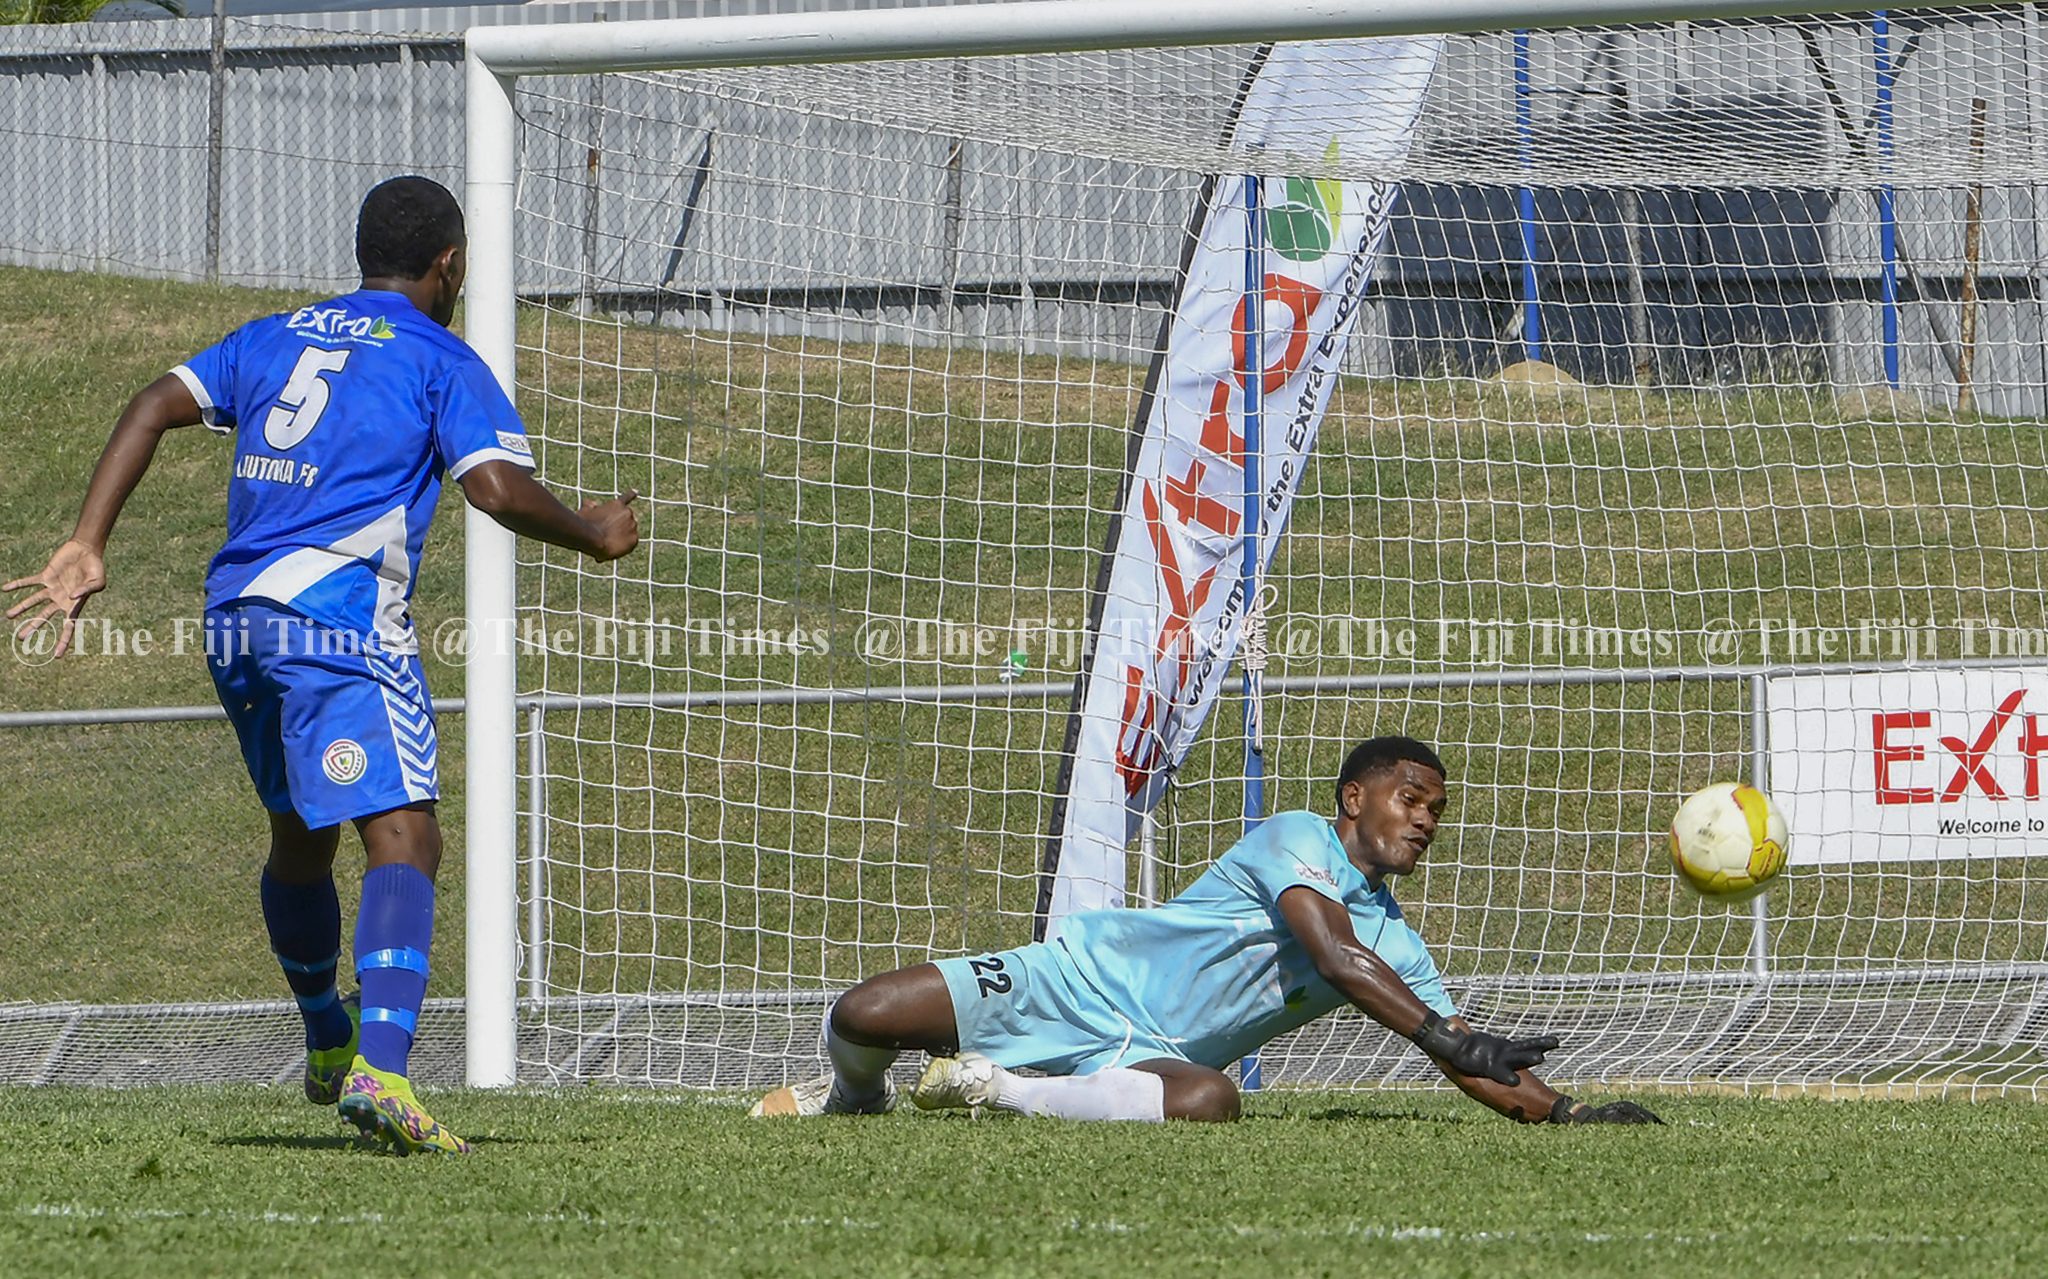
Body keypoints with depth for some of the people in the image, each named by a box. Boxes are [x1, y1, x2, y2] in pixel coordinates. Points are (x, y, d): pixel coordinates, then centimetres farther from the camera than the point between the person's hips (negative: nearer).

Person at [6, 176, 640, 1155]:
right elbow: (497, 487, -10)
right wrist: (593, 534, 9)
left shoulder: (274, 338, 21)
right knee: (402, 839, -16)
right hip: (343, 613, -7)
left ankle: (326, 1045, 46)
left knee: (298, 834, 27)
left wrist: (86, 548, 5)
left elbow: (155, 407, 10)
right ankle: (379, 1071, -36)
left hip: (235, 615, 7)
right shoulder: (441, 361, 4)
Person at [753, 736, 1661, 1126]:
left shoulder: (1395, 945, 11)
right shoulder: (1298, 840, -8)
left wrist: (1561, 1112, -6)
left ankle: (1000, 1091, -17)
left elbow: (1469, 1067, 11)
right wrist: (1444, 1036, -33)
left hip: (1145, 1060, 4)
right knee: (864, 1017, -22)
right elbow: (1332, 953, -25)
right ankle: (855, 1097, 18)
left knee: (1207, 1100, -37)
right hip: (1088, 975, -4)